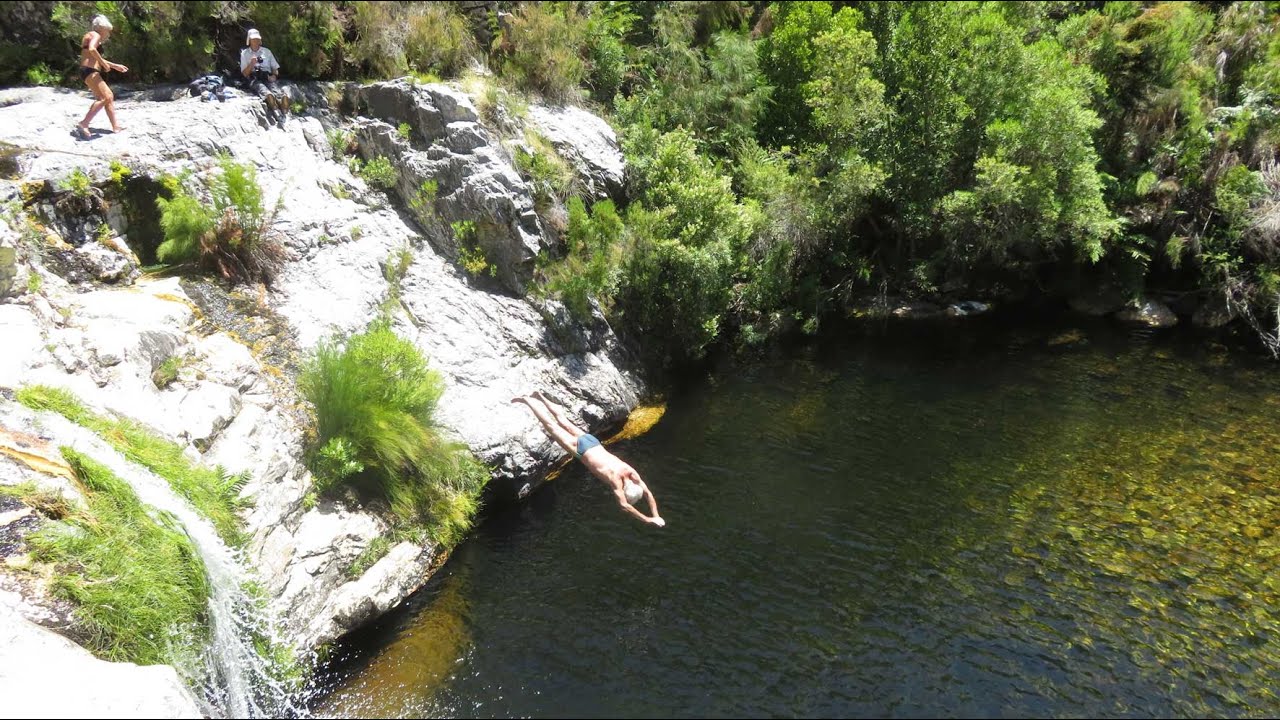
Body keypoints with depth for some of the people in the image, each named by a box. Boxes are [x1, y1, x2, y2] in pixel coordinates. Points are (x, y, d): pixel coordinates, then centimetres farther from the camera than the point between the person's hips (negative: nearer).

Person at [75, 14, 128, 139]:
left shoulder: (91, 36, 26)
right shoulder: (95, 35, -5)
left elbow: (97, 58, 37)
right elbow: (92, 49, -27)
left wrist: (115, 66, 39)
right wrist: (104, 63, -18)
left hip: (90, 72, 11)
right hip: (90, 71, -11)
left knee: (109, 96, 18)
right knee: (104, 98, -19)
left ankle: (115, 126, 20)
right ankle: (83, 125, -26)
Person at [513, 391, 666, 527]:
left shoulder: (631, 473, -18)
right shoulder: (615, 479, -33)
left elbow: (648, 493, -9)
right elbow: (623, 505, -37)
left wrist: (656, 516, -18)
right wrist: (648, 520, -36)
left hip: (592, 441, 5)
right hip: (580, 448, -5)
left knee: (563, 422, 24)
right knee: (552, 426, 10)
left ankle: (540, 398, 41)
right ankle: (527, 400, 24)